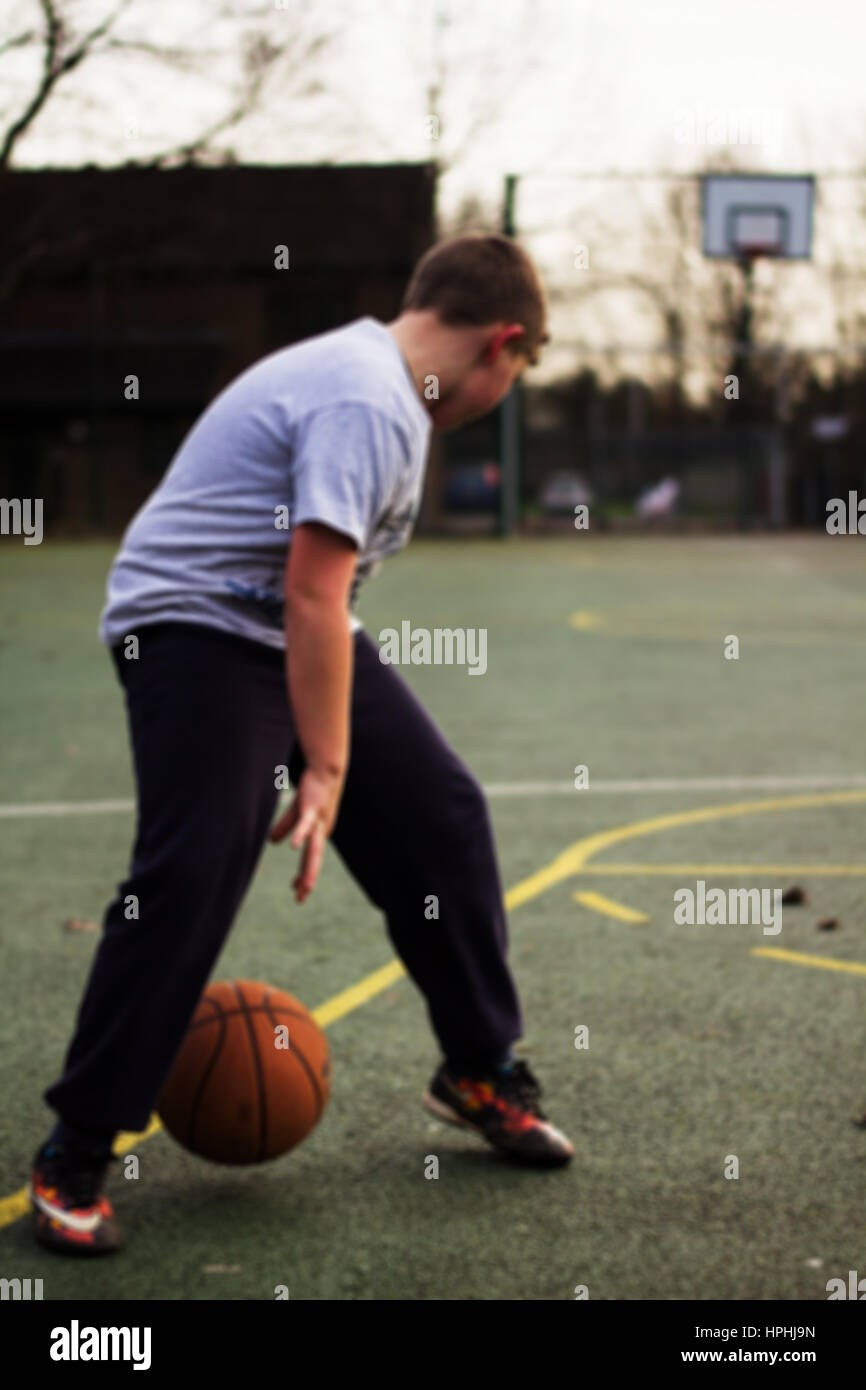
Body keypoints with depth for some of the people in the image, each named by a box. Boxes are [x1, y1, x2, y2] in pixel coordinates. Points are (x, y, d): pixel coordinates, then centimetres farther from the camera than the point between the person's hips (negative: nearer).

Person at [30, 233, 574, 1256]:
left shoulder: (377, 373, 10)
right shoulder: (367, 405, -22)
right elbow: (313, 593, -28)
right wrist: (324, 772, -26)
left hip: (289, 630, 10)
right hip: (199, 629, -10)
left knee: (441, 816, 8)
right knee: (190, 876, -18)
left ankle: (481, 1074, 24)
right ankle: (72, 1157, -7)